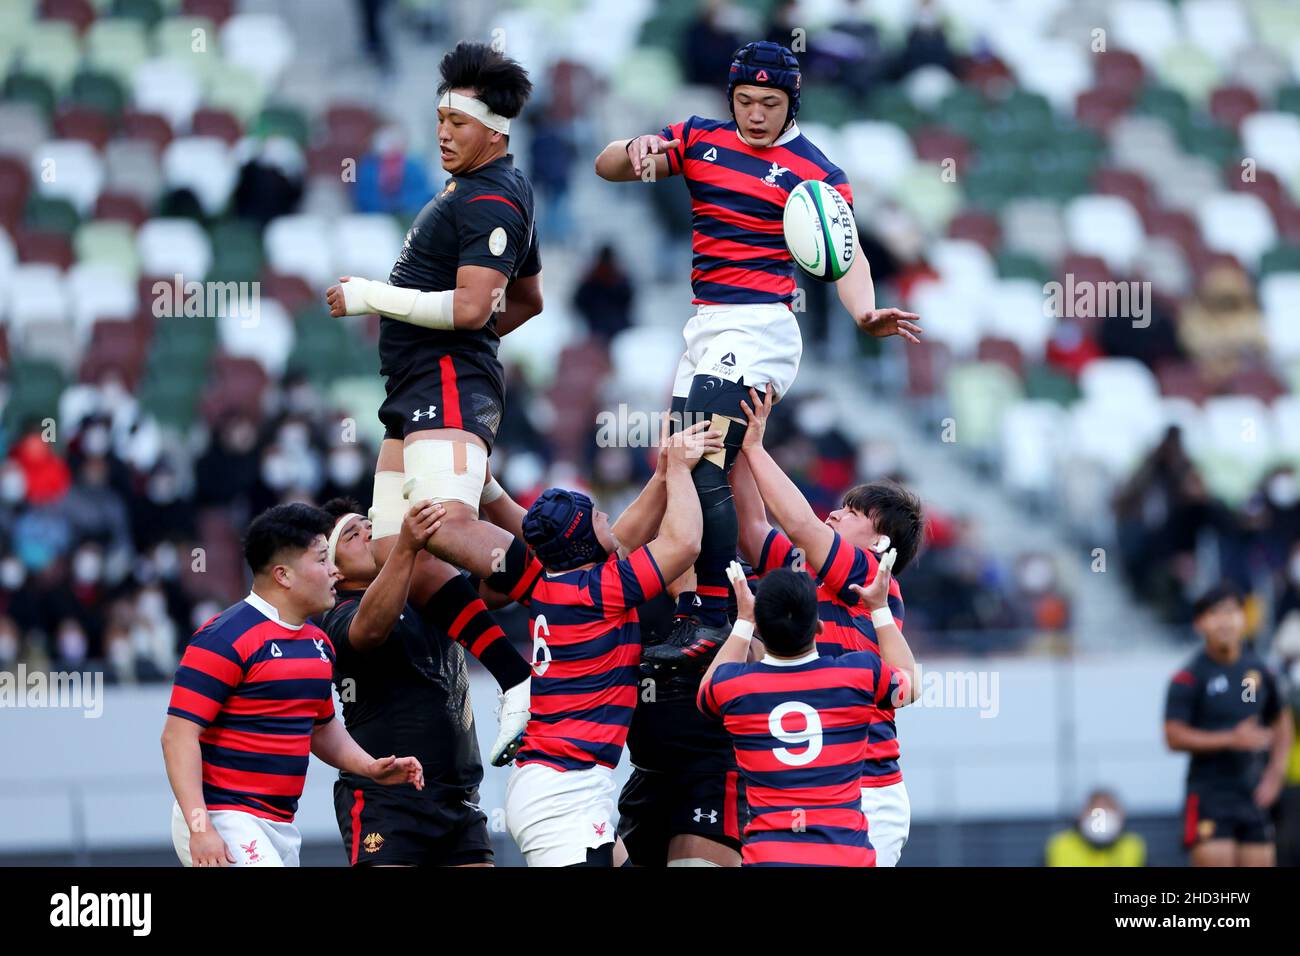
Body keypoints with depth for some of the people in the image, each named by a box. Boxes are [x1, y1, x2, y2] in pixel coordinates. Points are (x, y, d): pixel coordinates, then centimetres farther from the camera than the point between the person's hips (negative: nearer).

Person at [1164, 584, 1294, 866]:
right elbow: (1174, 736, -14)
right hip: (1210, 794, -5)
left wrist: (1276, 772, 5)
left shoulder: (1259, 669, 7)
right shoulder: (1189, 678, -8)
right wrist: (1231, 739, -21)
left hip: (1254, 794, 5)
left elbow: (1281, 723, 18)